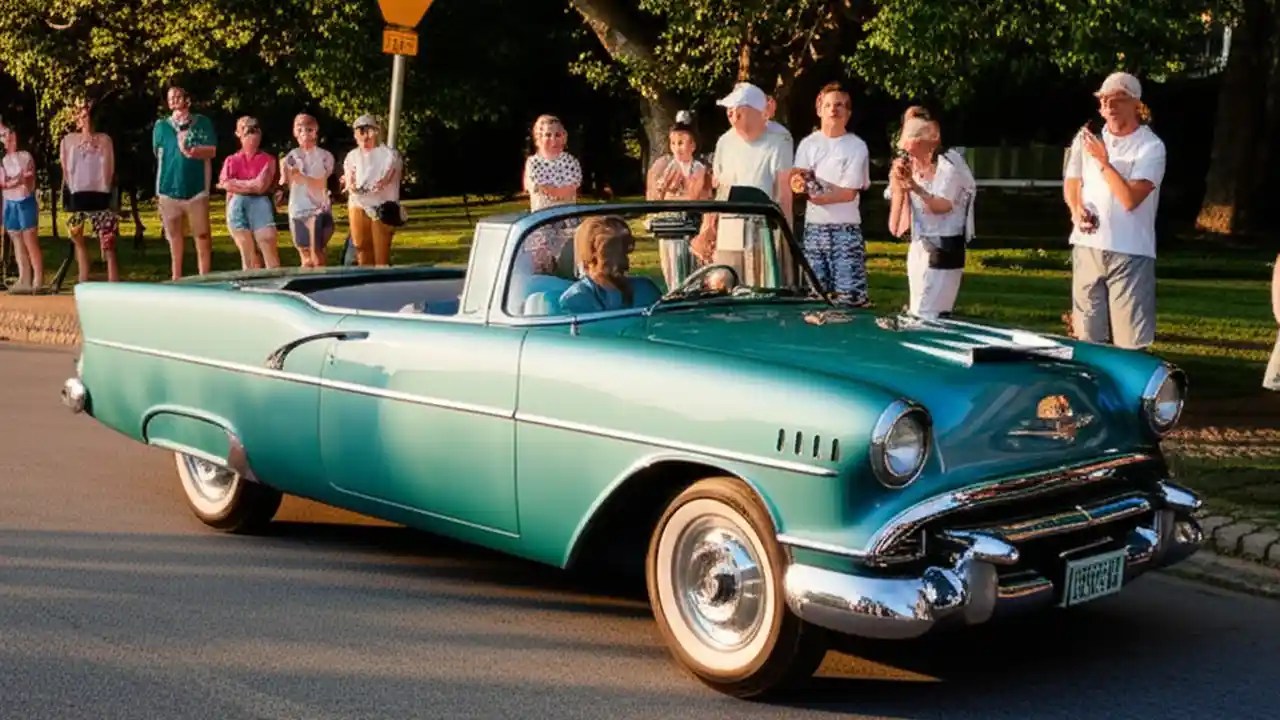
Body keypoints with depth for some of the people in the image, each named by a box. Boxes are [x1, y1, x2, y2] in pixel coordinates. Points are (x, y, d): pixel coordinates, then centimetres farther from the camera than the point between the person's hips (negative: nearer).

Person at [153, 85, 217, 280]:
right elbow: (157, 154, 15)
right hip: (169, 187, 2)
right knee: (174, 234, 10)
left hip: (196, 187, -2)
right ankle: (176, 278, 18)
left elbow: (211, 151, -5)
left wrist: (193, 151, -20)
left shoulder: (203, 122, 3)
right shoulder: (161, 126, 8)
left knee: (202, 235, -2)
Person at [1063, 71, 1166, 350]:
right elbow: (1071, 182, 18)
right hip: (1088, 246, 5)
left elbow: (1130, 199, -17)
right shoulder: (1087, 138, 7)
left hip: (1130, 253, -5)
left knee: (1130, 342, -6)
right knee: (1088, 338, 11)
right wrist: (1077, 210, -1)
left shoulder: (1151, 147, -9)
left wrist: (1104, 162, -17)